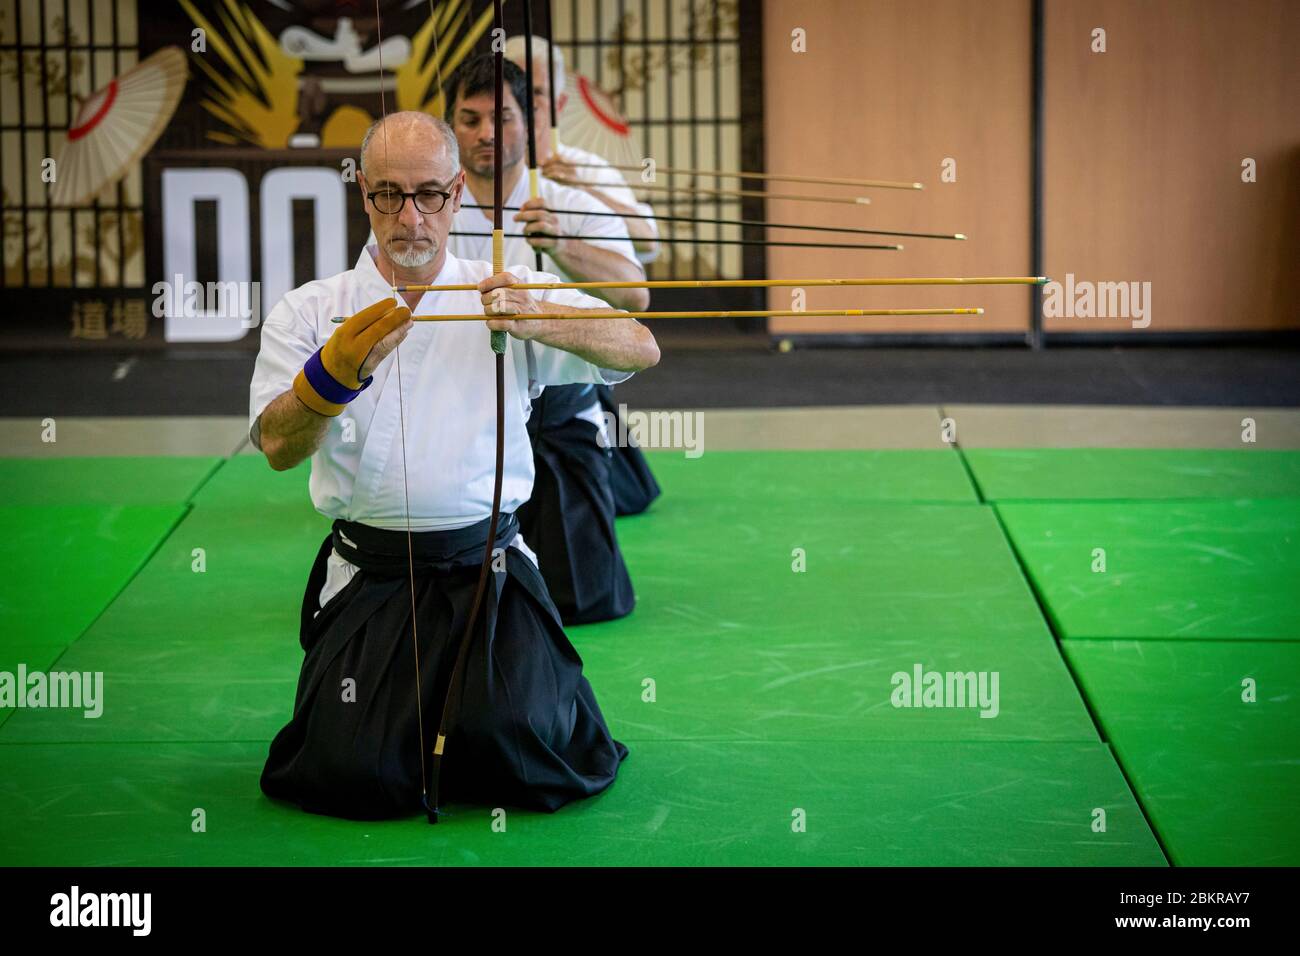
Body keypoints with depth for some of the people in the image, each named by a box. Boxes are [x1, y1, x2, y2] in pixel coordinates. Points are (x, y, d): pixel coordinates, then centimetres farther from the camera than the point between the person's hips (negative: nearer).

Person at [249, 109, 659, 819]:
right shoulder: (309, 310, 4)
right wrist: (334, 372, -29)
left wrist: (537, 321, -23)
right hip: (369, 572, 0)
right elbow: (278, 447, -9)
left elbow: (640, 349, -5)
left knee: (538, 768, -15)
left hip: (490, 568, 0)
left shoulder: (508, 294, 5)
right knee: (357, 778, -14)